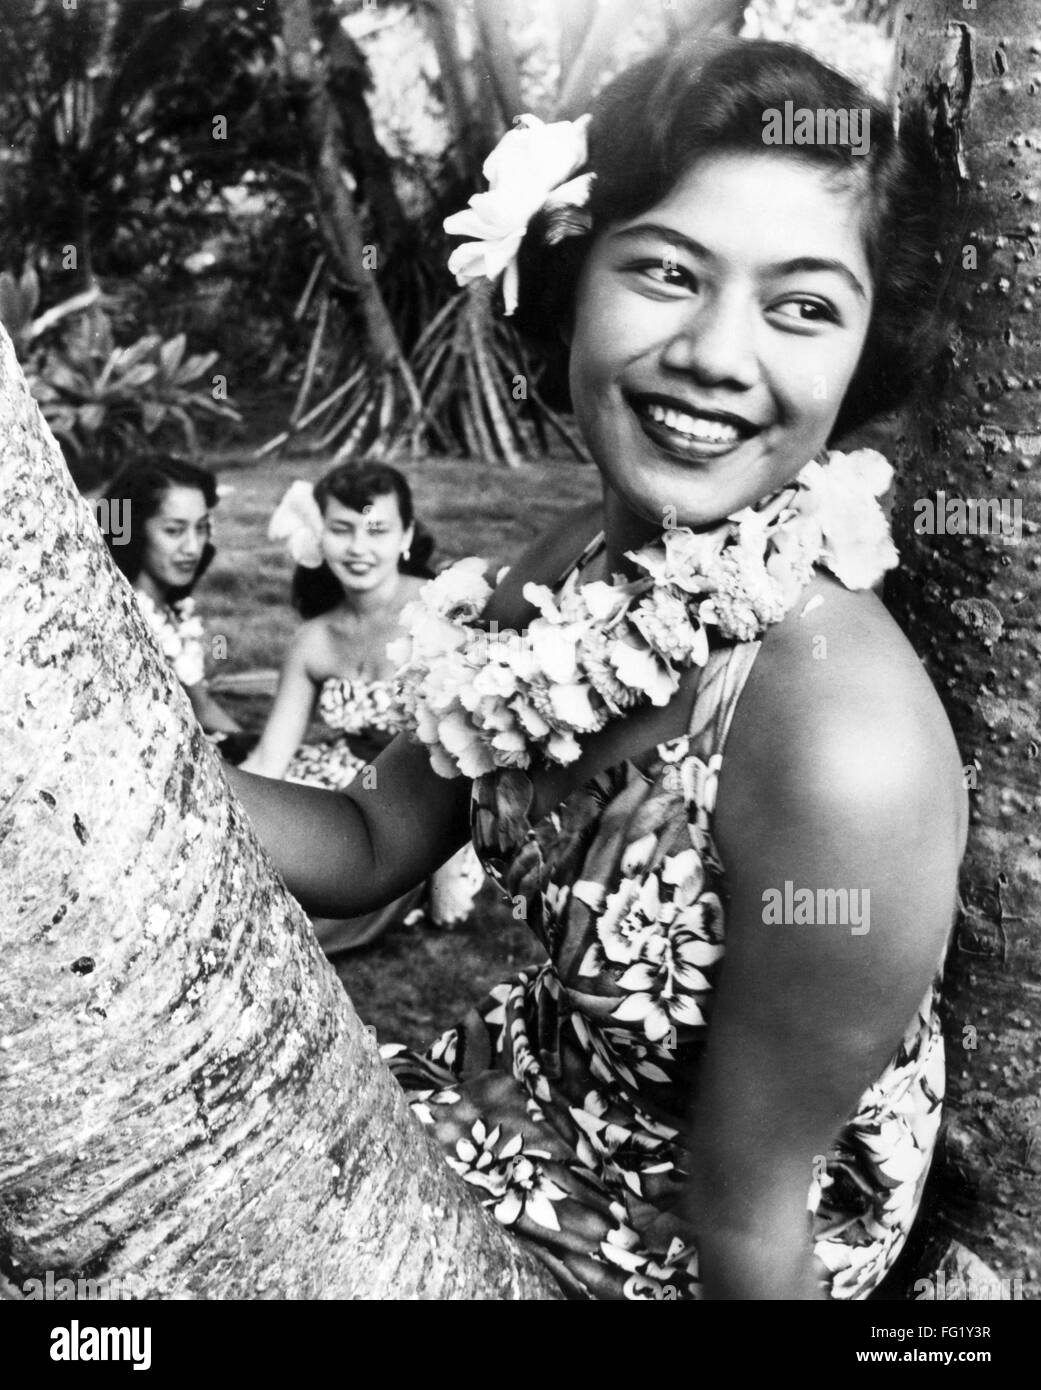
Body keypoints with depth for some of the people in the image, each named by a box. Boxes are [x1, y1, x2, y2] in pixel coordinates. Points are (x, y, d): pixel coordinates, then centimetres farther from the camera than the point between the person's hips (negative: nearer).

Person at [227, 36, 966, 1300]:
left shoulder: (843, 751, -36)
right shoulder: (581, 565, -13)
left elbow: (744, 1213, -23)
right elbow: (375, 844, -5)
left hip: (700, 1245, -5)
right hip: (555, 1064, 5)